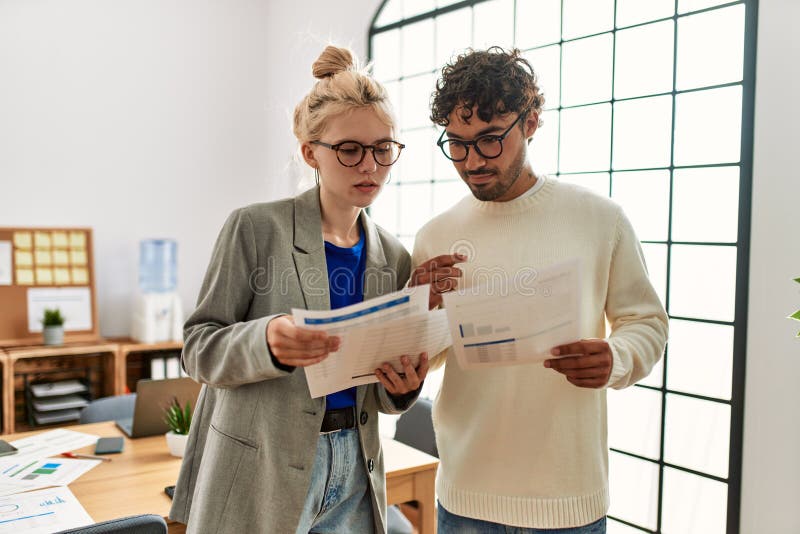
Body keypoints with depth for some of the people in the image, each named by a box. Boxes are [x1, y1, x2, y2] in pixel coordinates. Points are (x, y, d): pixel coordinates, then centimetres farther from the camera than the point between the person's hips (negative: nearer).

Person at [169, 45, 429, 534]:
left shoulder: (393, 257, 5)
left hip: (353, 473, 5)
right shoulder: (256, 228, -10)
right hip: (260, 471, -4)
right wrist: (265, 341, -28)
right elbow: (199, 347, -8)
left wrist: (403, 387, -12)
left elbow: (381, 394, 12)